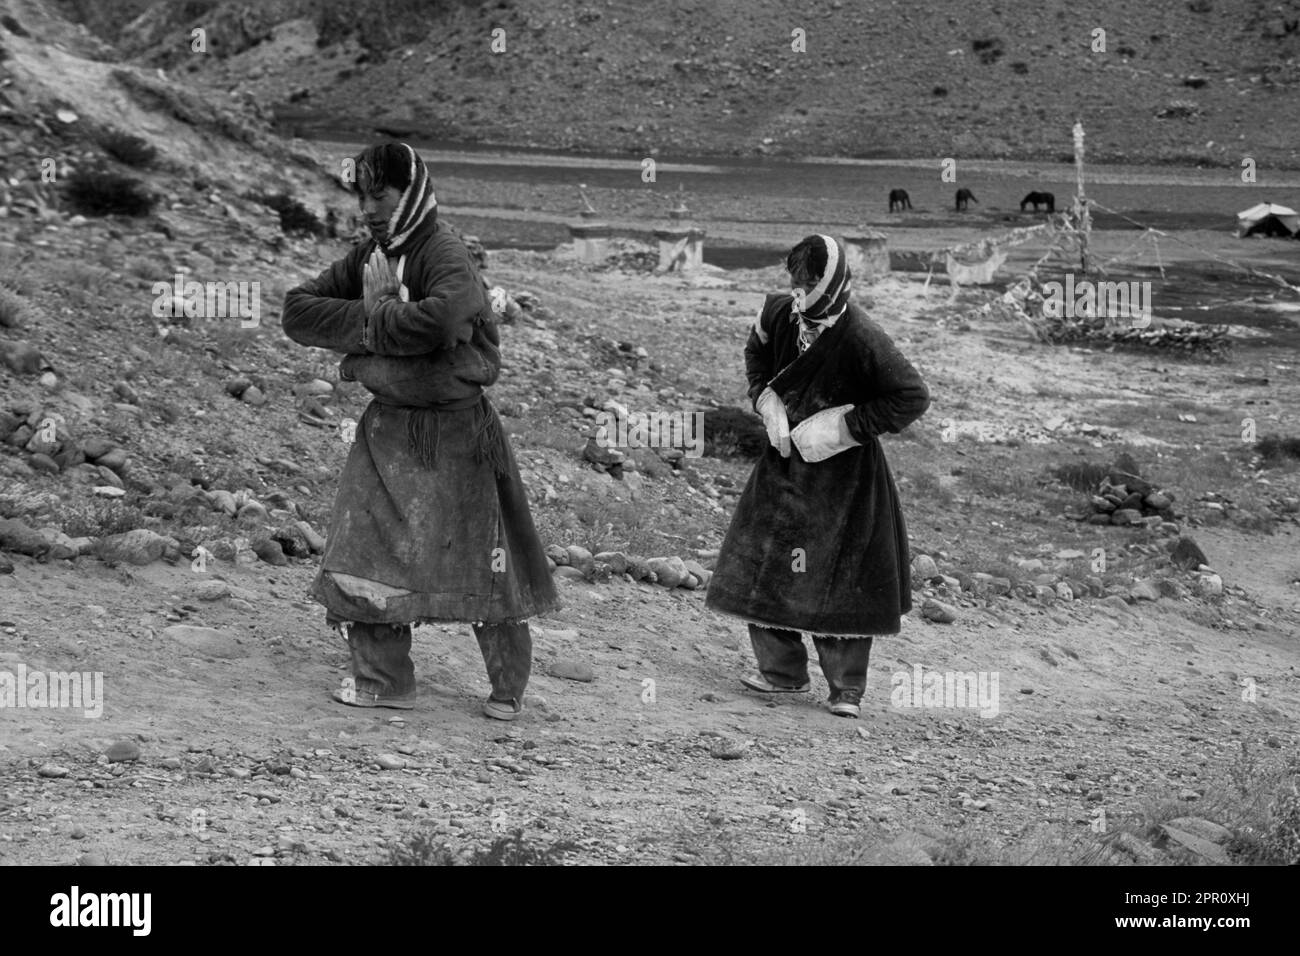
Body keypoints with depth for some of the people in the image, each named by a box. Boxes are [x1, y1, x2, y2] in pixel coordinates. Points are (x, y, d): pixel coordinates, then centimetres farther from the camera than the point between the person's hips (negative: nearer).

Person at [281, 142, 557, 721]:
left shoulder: (446, 258, -16)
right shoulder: (369, 258, 6)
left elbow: (438, 321, -37)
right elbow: (298, 311, 0)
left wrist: (372, 318, -18)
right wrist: (376, 320, -15)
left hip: (454, 431, -6)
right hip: (388, 428, 6)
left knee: (483, 560, 3)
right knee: (363, 554, -1)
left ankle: (509, 687, 20)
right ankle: (382, 678, 10)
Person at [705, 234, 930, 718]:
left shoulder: (862, 341, -25)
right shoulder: (779, 312, -8)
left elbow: (913, 397, -20)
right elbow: (757, 352, 16)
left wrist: (843, 426, -20)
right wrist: (766, 399, -2)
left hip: (843, 470, -6)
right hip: (786, 461, 6)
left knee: (843, 575, -1)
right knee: (764, 565, 7)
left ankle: (847, 686, 10)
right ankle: (782, 669, 20)